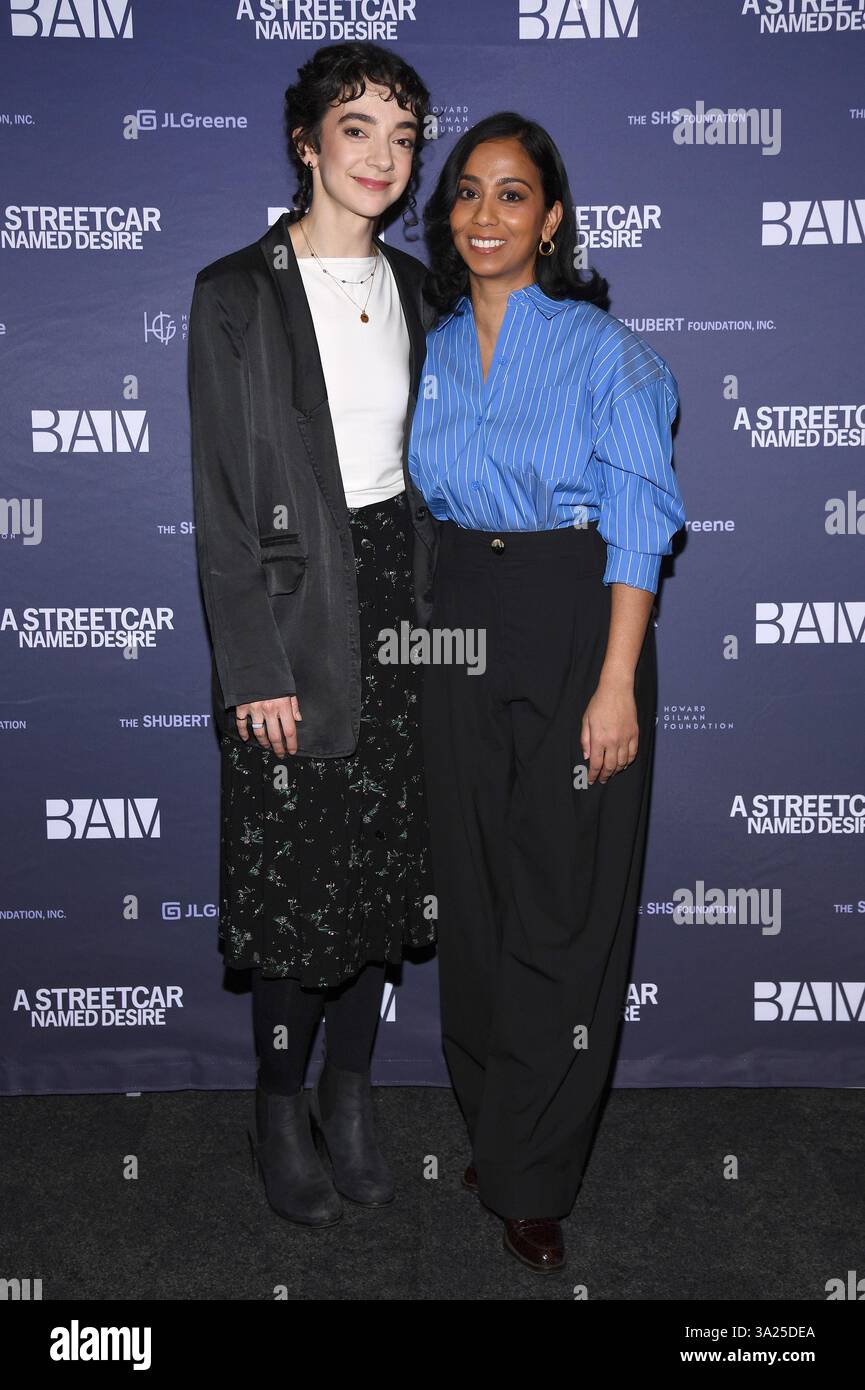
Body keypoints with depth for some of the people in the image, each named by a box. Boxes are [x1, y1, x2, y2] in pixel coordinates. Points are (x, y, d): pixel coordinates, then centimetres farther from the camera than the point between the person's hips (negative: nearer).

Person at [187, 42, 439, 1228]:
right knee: (298, 872, 2)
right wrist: (254, 668, -14)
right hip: (295, 608, -5)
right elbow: (222, 501, -10)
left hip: (397, 596, 5)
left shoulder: (409, 287, 10)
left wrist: (433, 609, 10)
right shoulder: (236, 294, -6)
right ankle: (281, 1109, 23)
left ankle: (351, 1088, 30)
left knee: (387, 856, 11)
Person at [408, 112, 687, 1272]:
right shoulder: (431, 351, 10)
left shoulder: (600, 347, -4)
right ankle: (492, 1124, 30)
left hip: (577, 622, -4)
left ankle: (530, 1178, 18)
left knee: (565, 899, 1)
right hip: (460, 622, 5)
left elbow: (639, 525, -9)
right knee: (472, 884, 10)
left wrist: (617, 683, -17)